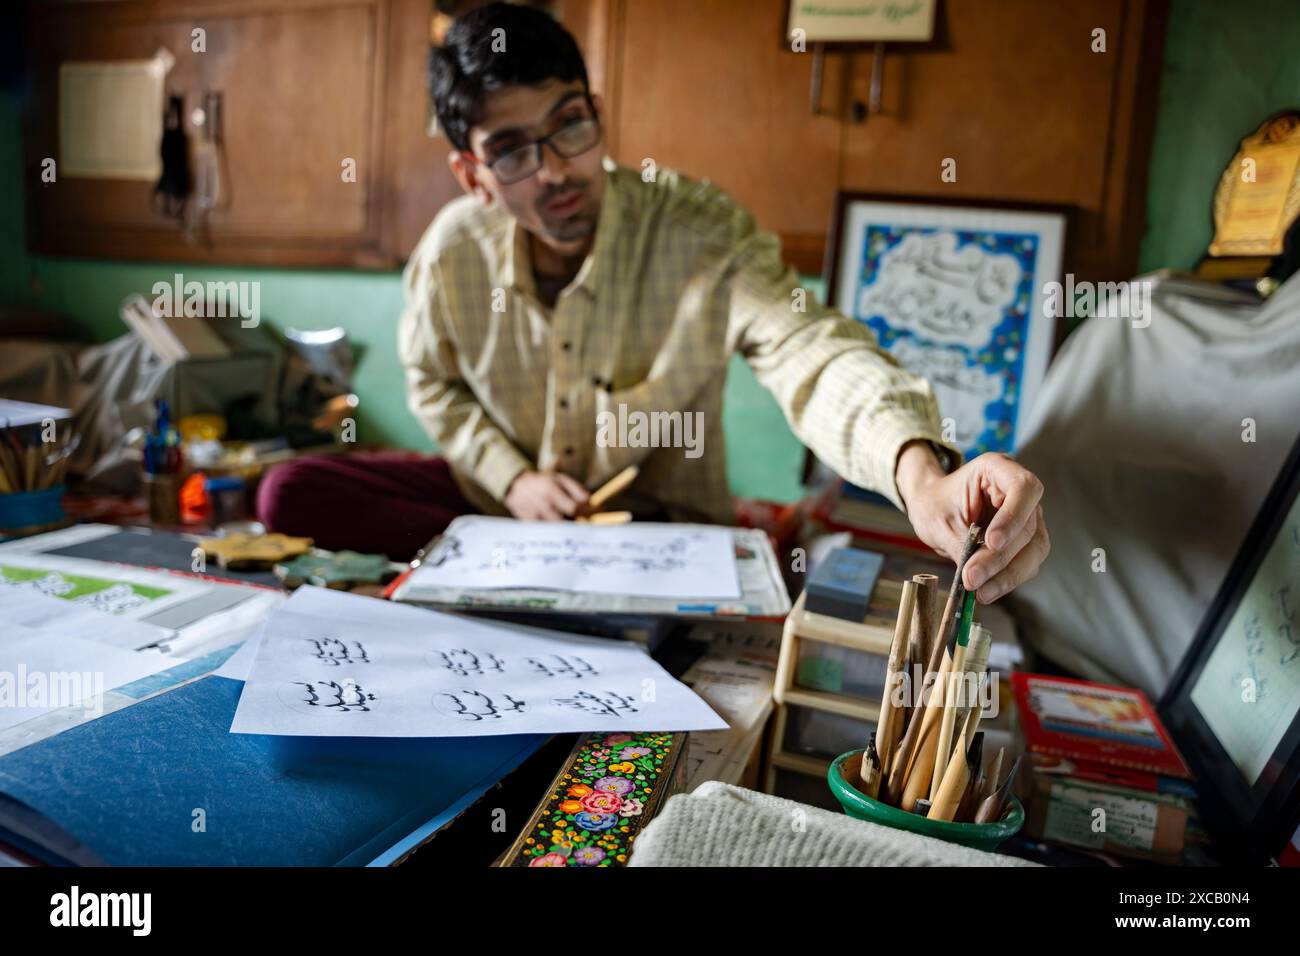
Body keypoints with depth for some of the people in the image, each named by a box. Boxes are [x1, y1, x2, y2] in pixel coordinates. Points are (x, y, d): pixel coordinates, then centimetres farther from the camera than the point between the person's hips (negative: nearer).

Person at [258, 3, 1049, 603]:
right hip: (509, 496, 3)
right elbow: (436, 383, 7)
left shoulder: (697, 229, -23)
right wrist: (511, 477, -12)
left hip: (665, 523, -2)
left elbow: (809, 352, -39)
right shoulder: (454, 249, -11)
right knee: (293, 493, -10)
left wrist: (922, 470, -61)